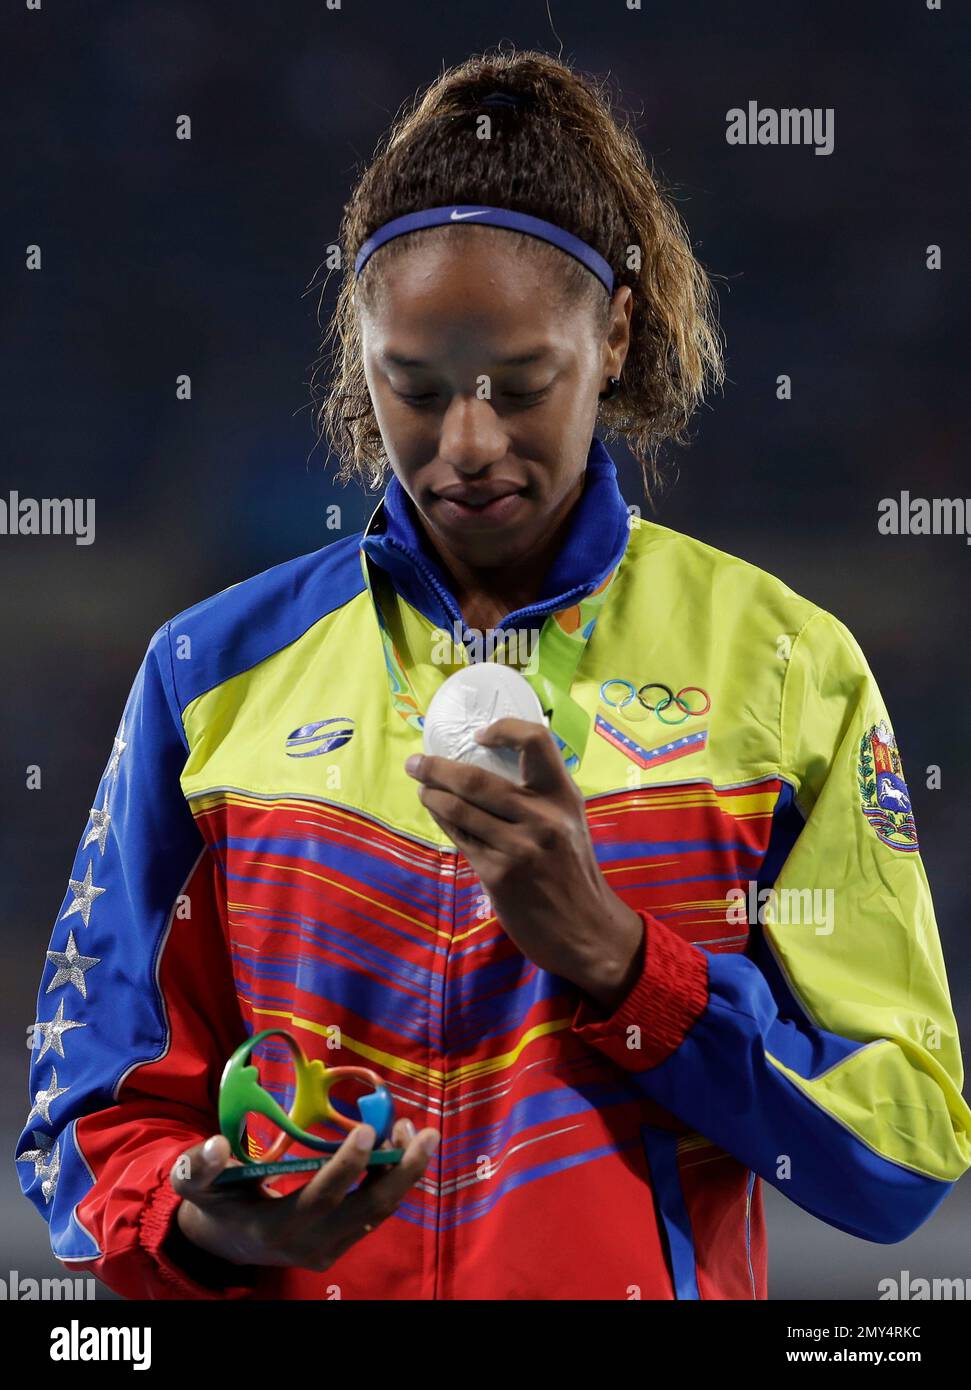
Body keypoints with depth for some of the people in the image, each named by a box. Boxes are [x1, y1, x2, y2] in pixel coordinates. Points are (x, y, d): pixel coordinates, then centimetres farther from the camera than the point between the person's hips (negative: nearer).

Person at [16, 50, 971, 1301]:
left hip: (656, 1274, -2)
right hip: (298, 1283, 2)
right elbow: (97, 1114, 8)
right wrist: (201, 1228, -12)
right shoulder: (218, 672, 7)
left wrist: (606, 948, -13)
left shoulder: (782, 666, 3)